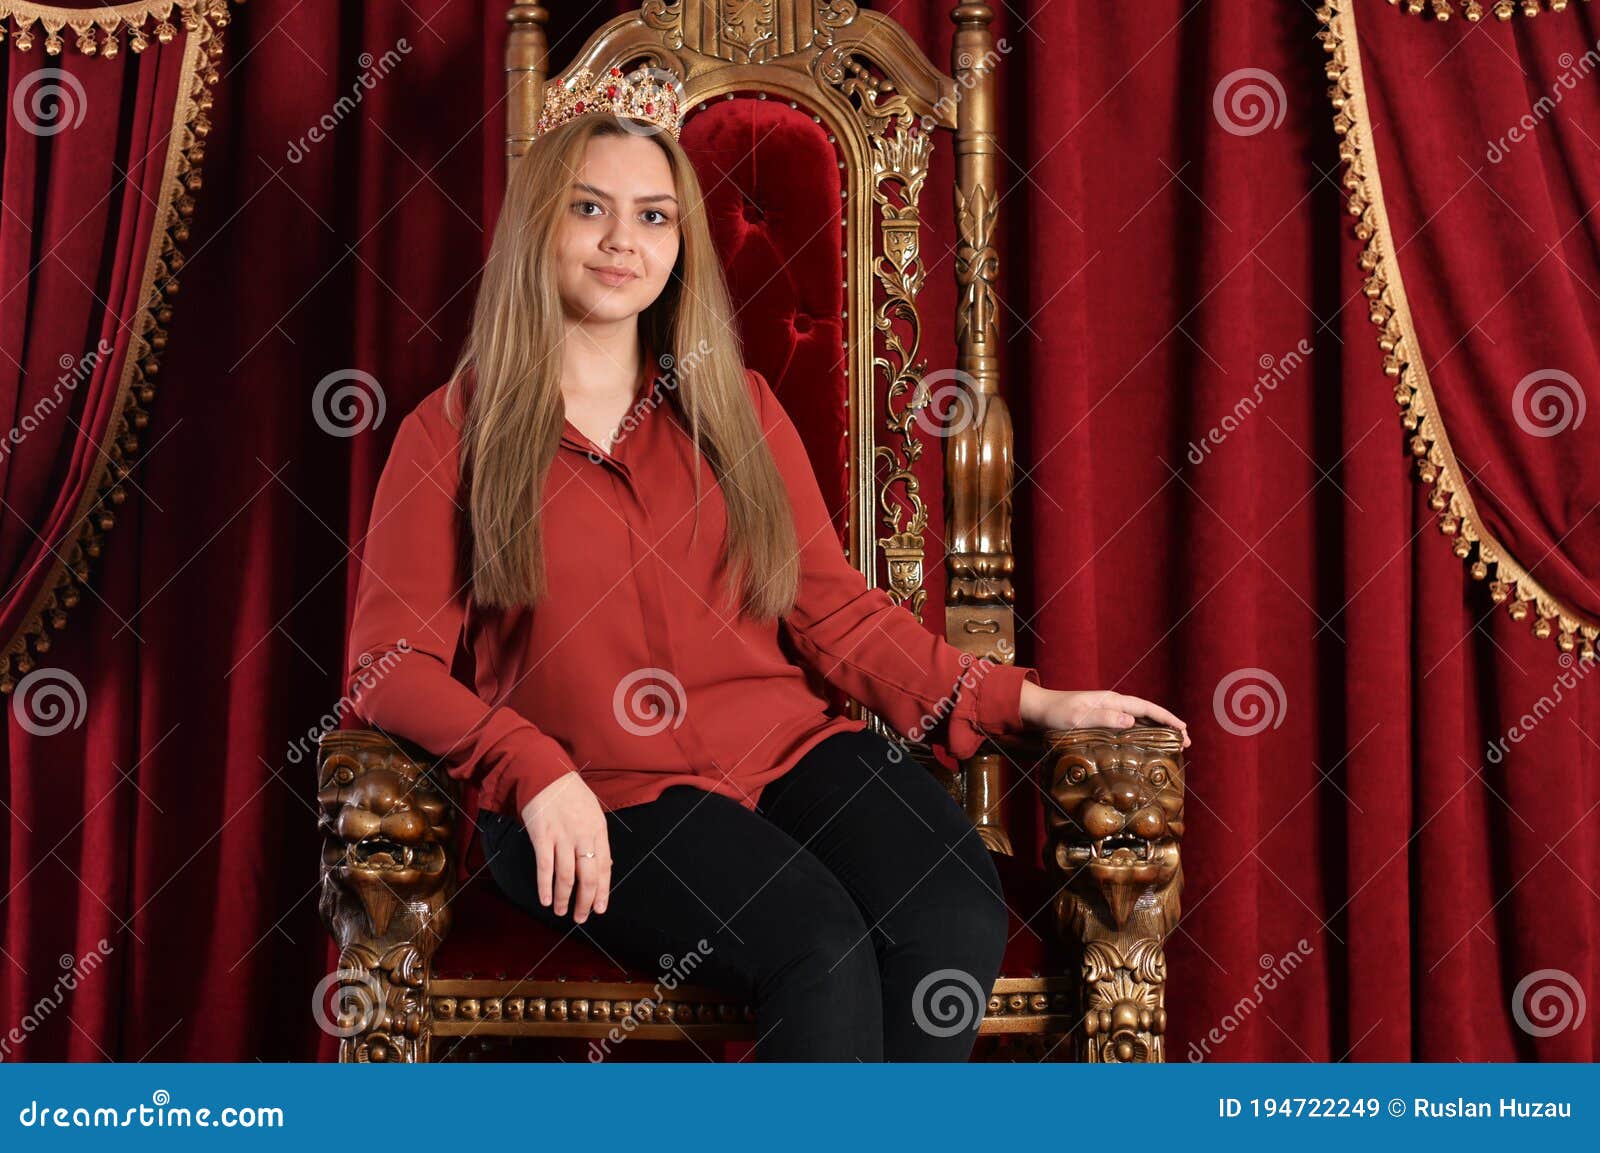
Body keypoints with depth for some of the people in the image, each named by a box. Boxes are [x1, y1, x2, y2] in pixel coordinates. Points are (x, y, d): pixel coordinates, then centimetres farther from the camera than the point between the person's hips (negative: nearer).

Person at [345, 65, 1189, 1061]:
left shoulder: (734, 408, 18)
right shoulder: (452, 435, 7)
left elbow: (836, 611, 14)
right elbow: (391, 661, 0)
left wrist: (1030, 703, 4)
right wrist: (536, 770, -17)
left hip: (784, 748, 4)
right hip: (597, 798, -3)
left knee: (956, 921, -27)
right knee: (820, 946, -31)